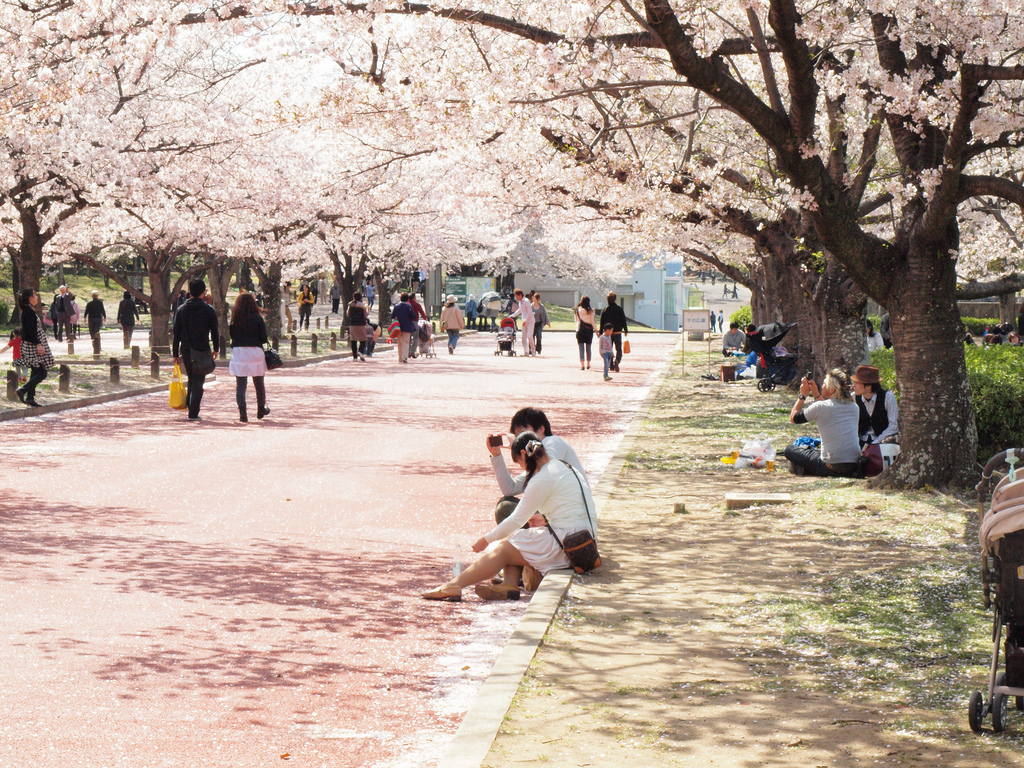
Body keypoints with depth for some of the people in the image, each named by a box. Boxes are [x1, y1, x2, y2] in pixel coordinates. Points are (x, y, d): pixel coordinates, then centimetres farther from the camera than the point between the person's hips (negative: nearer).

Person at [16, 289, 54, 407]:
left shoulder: (28, 310, 14)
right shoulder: (29, 311, -16)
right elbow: (31, 330, -21)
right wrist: (38, 345, -23)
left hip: (31, 345, 10)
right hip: (33, 345, -10)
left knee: (36, 372, 12)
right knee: (42, 373, -9)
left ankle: (30, 398, 12)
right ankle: (23, 390, -13)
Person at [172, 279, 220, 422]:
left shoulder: (182, 309, 5)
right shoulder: (209, 310, -4)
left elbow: (176, 333, 6)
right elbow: (214, 332, 0)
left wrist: (175, 354, 11)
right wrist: (216, 349, 14)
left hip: (186, 350, 3)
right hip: (202, 350, -3)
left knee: (192, 379, 21)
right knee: (198, 381, 0)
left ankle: (189, 405, 23)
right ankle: (193, 413, -5)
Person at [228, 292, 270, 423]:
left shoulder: (234, 319, 0)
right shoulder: (258, 318, -5)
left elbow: (230, 335, 5)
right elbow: (264, 338, -5)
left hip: (238, 352, 1)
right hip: (255, 352, -1)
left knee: (240, 385, 2)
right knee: (259, 384, 15)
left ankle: (242, 412, -8)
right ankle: (261, 409, 29)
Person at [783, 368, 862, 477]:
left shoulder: (820, 407, -13)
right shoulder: (854, 407, 5)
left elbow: (793, 418, 4)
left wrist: (803, 395, 12)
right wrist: (816, 394, 26)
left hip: (832, 469, -6)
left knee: (790, 450, 11)